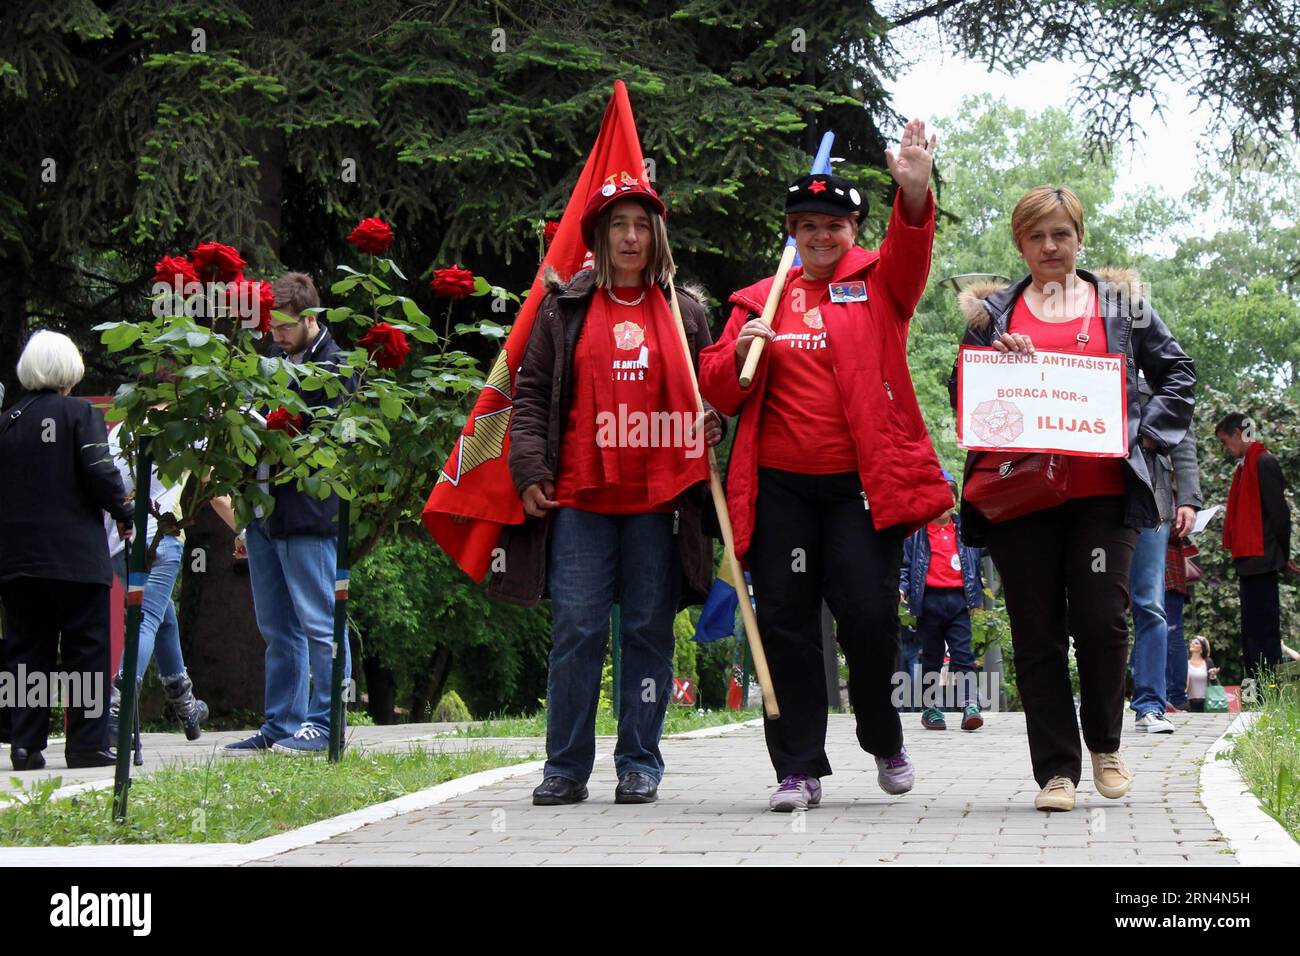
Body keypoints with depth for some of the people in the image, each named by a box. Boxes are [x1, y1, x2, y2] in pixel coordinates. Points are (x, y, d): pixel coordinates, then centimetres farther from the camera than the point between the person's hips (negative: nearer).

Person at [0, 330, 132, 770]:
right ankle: (86, 743, 1)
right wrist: (124, 514, 1)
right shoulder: (80, 414, -6)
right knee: (86, 648, 3)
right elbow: (99, 472, -13)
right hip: (75, 555, -4)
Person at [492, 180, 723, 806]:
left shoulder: (685, 312, 13)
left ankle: (639, 765, 11)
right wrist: (530, 471, 0)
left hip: (658, 498, 1)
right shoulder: (564, 309, 9)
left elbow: (705, 395, 22)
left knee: (649, 631, 3)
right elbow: (531, 394, 9)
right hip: (579, 497, -1)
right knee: (576, 630, -3)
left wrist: (711, 429, 1)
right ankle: (566, 767, 5)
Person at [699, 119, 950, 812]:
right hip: (778, 487, 2)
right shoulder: (761, 300, 15)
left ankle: (884, 740, 18)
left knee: (868, 614, -8)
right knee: (785, 622, 0)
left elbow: (909, 249, -14)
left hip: (863, 483, -2)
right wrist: (740, 351, -10)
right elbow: (718, 391, 12)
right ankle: (798, 769, 8)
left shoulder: (879, 282, 9)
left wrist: (914, 191, -35)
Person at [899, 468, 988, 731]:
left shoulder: (964, 528, 12)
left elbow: (978, 555, 22)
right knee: (931, 657, 7)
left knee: (963, 655, -6)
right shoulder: (916, 531, 3)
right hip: (929, 600, -1)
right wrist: (902, 587, -8)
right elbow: (905, 562, 4)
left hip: (959, 600, 2)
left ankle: (970, 706, -13)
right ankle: (930, 709, 14)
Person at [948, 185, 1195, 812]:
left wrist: (1145, 434, 2)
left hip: (1103, 491, -1)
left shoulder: (1121, 302, 15)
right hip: (1019, 493, 1)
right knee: (1037, 632, -1)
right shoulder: (993, 312, 16)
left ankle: (1104, 744, 17)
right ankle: (1056, 770, 5)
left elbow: (1177, 373, 15)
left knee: (1101, 620, -7)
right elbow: (961, 393, 14)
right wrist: (998, 362, -5)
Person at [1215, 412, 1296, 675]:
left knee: (1261, 633, -12)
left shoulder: (1263, 462, -9)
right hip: (1250, 563, 10)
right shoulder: (1246, 466, 20)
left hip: (1260, 561, -10)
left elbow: (1278, 512, -13)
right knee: (1252, 633, 10)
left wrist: (1283, 556, -6)